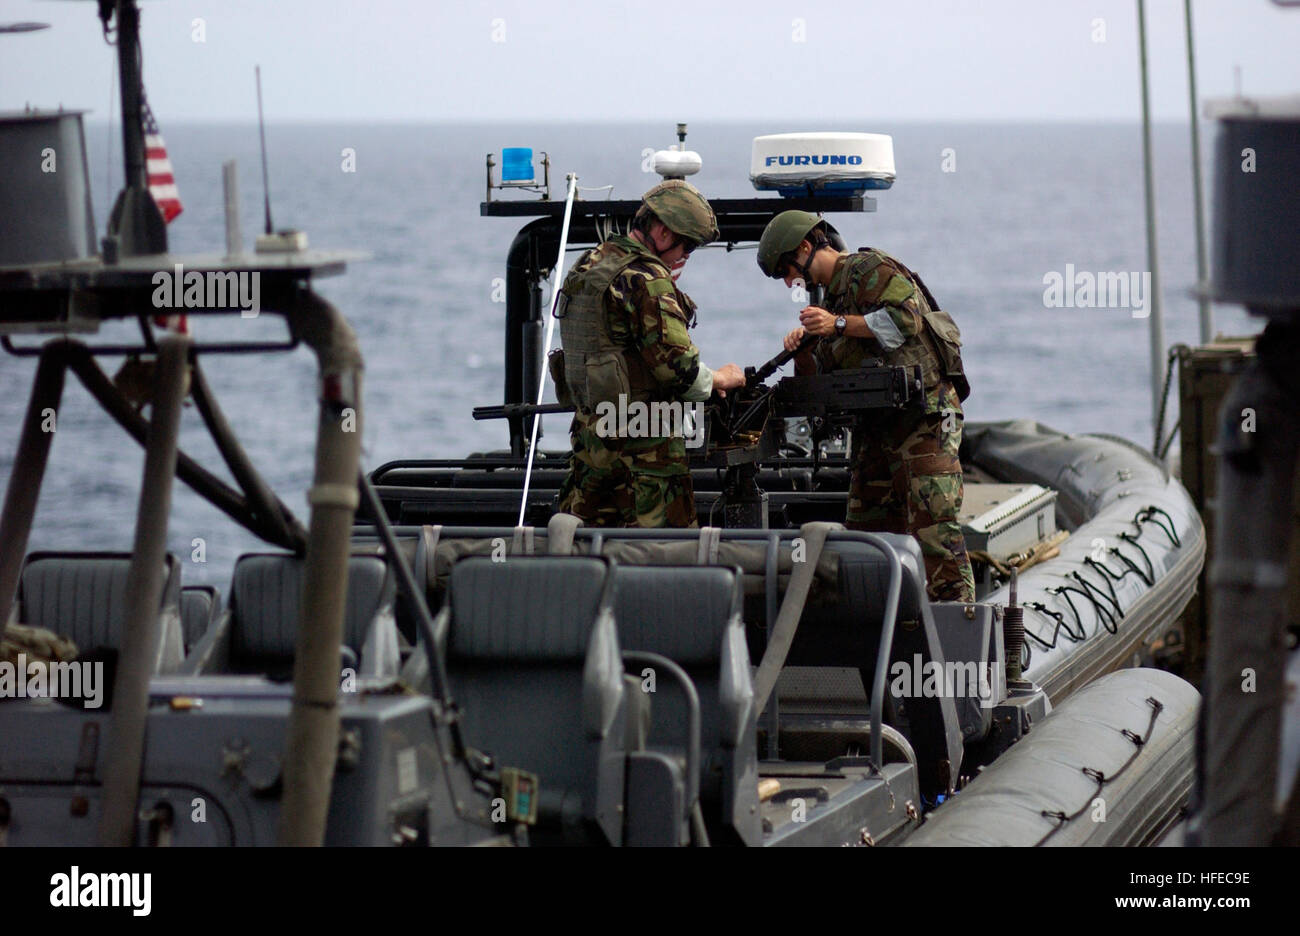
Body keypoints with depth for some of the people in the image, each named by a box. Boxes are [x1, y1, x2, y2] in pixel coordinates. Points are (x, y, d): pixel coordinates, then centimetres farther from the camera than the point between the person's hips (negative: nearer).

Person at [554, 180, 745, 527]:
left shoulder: (587, 265, 13)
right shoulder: (647, 280, -16)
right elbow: (675, 364, -19)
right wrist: (717, 380, -1)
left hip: (589, 430, 9)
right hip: (644, 441, -9)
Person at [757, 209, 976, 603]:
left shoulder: (869, 269, -3)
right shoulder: (831, 296, 24)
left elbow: (908, 317, -18)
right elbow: (821, 378, 23)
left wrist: (839, 324, -15)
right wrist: (803, 353, 2)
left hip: (924, 414, -10)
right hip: (878, 428, 10)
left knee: (933, 526, -15)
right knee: (865, 530, 7)